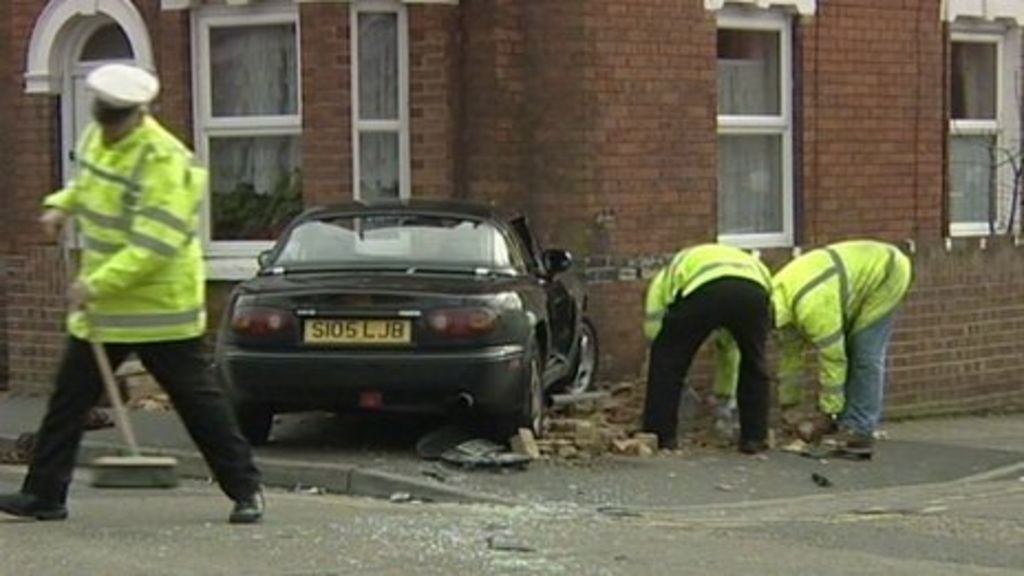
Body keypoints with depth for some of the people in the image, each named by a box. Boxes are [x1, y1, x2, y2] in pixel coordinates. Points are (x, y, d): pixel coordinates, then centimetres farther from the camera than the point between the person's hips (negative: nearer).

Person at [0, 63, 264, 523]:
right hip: (101, 304, 8)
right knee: (69, 396, 9)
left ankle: (246, 489, 9)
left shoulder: (164, 161, -22)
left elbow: (155, 245, -28)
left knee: (196, 399, -1)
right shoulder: (96, 138, 5)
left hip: (159, 308, -8)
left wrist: (98, 283, -29)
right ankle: (44, 493, 16)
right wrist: (62, 205, 10)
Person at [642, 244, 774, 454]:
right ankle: (755, 437, 28)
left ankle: (660, 436, 18)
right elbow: (730, 350, 53)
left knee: (666, 360, 17)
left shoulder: (664, 280, 38)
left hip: (701, 290, -3)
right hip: (753, 289, 3)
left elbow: (654, 333, 34)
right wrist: (723, 397, 62)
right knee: (753, 365, 28)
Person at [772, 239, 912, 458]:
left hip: (887, 272, -9)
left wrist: (827, 414, -18)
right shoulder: (779, 296, -5)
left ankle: (859, 432, -12)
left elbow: (833, 359, -27)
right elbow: (791, 356, 5)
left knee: (864, 353, -14)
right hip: (865, 269, 9)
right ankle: (844, 423, 9)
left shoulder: (811, 307, -34)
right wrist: (788, 408, 9)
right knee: (844, 348, 4)